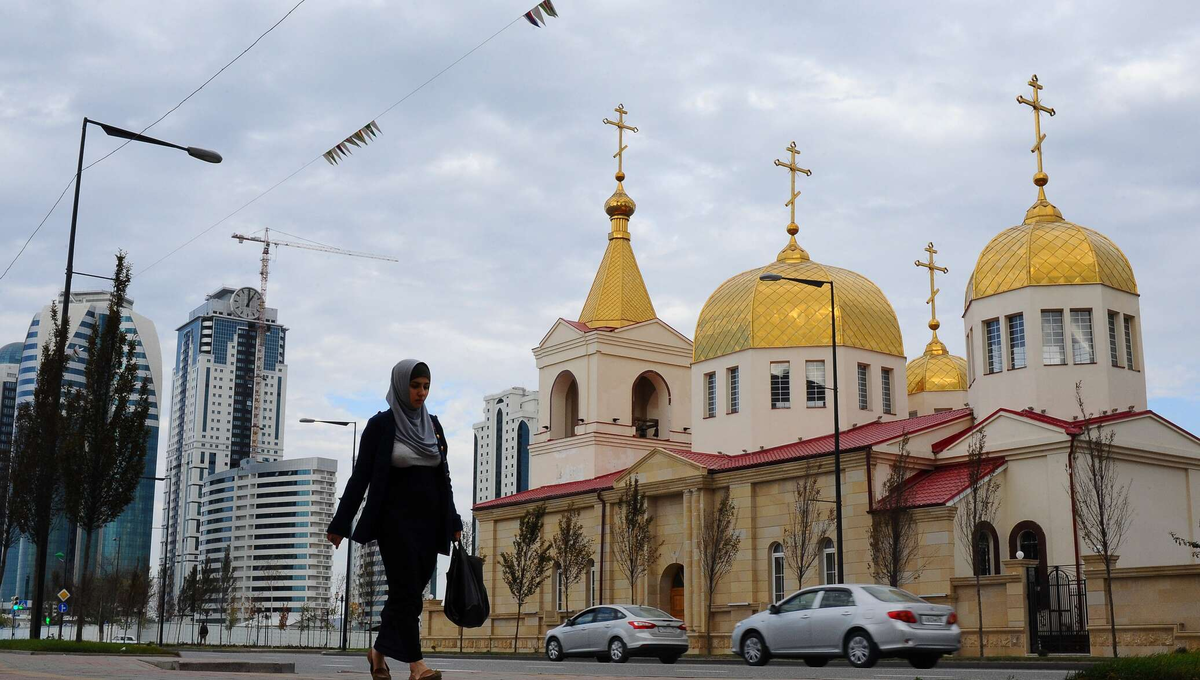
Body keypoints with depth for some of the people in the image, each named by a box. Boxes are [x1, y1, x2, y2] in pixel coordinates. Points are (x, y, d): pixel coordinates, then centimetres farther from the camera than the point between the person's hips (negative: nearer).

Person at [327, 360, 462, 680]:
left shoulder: (432, 425, 11)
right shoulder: (381, 424, -4)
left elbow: (443, 478, 15)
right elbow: (360, 476, -4)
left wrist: (453, 523, 11)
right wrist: (340, 524, -6)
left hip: (428, 521, 5)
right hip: (395, 520, -5)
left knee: (409, 591, 8)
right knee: (406, 591, -9)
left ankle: (379, 652, 25)